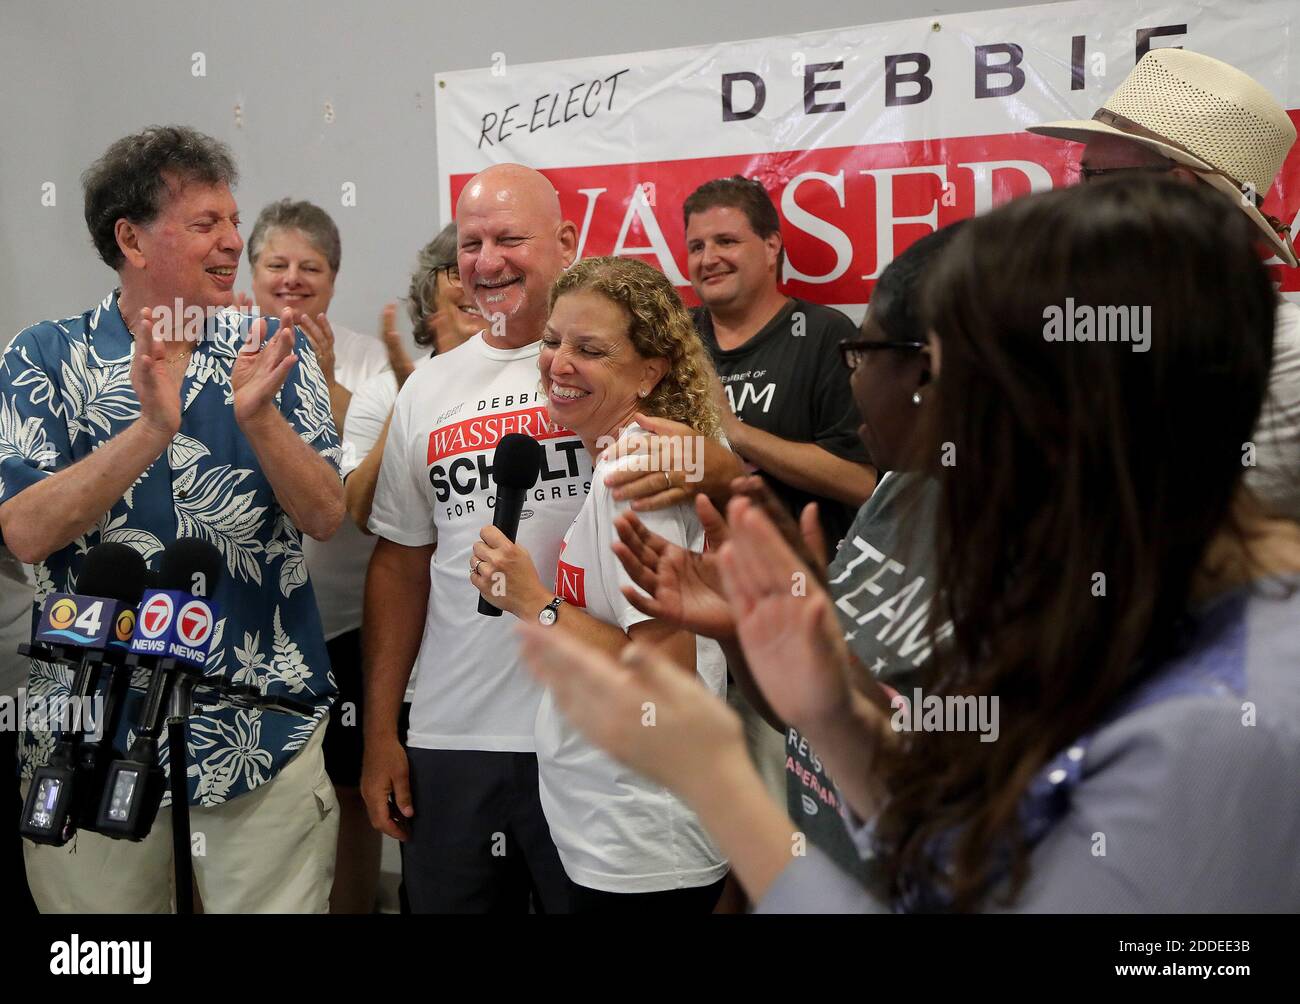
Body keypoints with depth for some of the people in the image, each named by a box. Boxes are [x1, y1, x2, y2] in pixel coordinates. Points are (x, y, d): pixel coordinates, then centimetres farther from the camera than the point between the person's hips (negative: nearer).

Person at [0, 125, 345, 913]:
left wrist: (258, 414, -25)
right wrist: (151, 429, -27)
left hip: (267, 724, 1)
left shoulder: (274, 349, 0)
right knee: (102, 898, 16)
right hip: (94, 727, 0)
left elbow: (326, 516, -8)